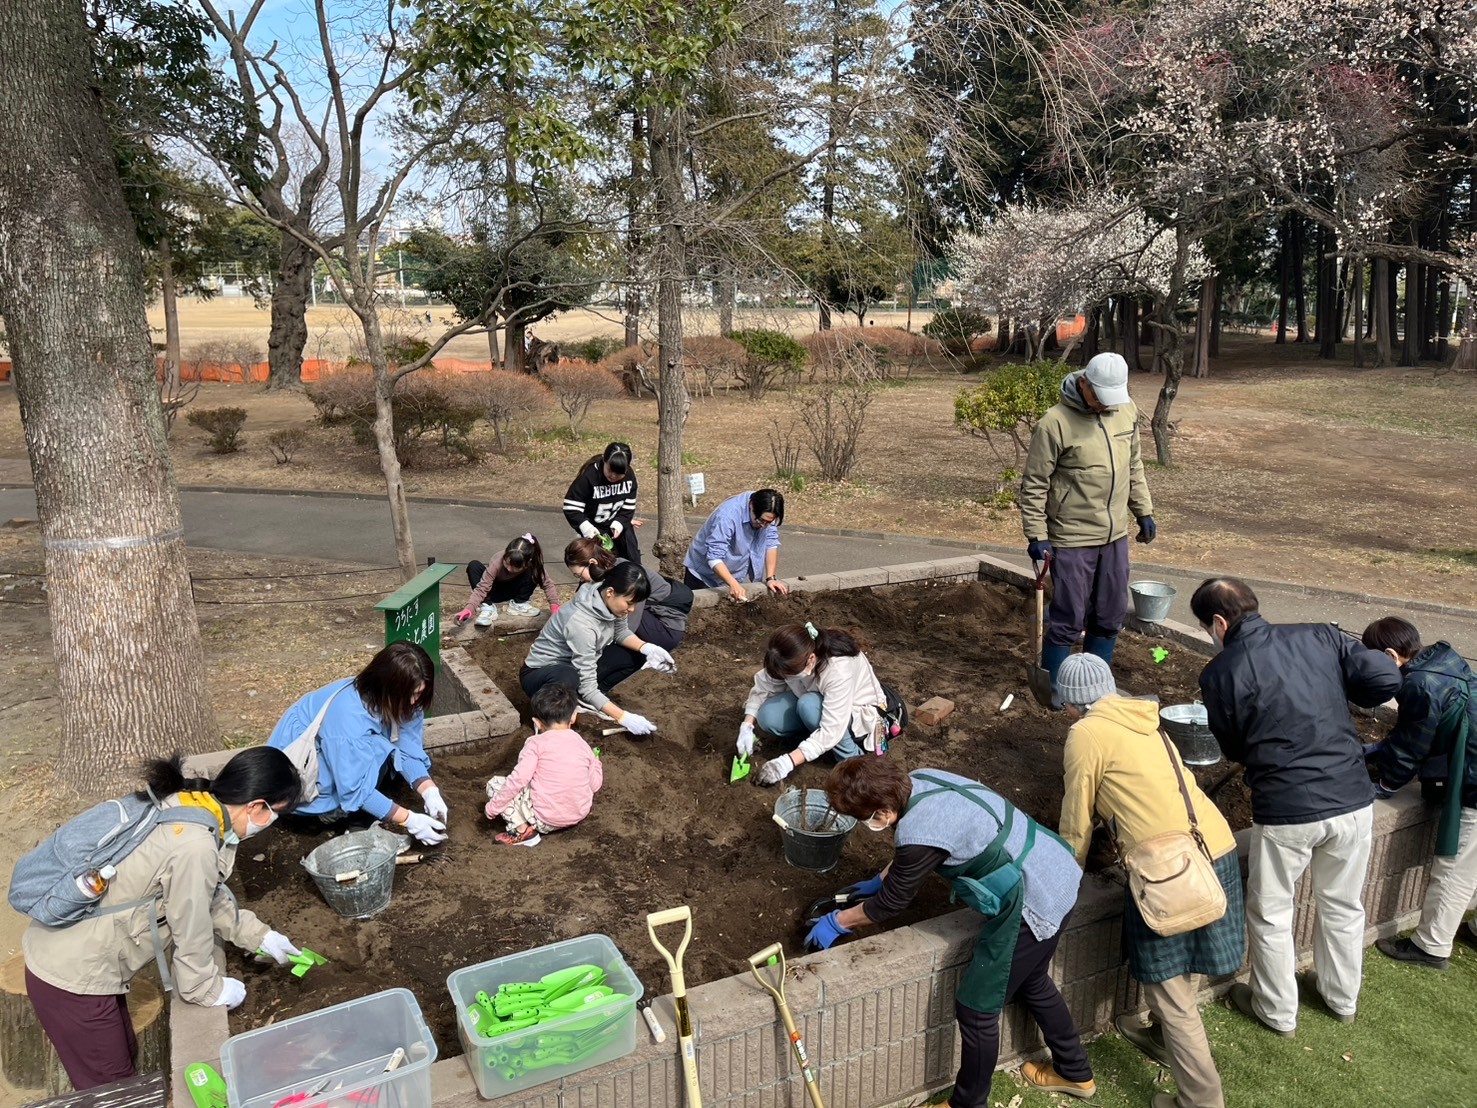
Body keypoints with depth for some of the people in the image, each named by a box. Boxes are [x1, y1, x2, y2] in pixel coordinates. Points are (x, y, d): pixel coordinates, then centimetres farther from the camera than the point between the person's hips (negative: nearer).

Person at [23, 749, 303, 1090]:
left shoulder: (187, 805, -2)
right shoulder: (196, 845, -30)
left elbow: (208, 896, 13)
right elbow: (191, 933, -17)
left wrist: (259, 936, 18)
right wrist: (211, 989, 0)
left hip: (65, 955, 9)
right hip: (74, 976, -9)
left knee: (124, 1055, 25)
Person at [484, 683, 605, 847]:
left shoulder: (537, 743, -10)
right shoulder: (583, 744, 2)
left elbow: (519, 779, -17)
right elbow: (595, 785, 5)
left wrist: (493, 807, -6)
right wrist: (596, 763, 25)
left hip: (545, 819, -7)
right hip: (579, 815, 7)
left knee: (494, 784, 5)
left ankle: (522, 830, -7)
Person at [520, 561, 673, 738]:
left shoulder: (608, 601, -15)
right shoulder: (582, 622, -36)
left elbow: (621, 633, 5)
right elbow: (587, 686, -33)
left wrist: (647, 648, -14)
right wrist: (623, 717, -35)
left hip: (577, 668, 8)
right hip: (540, 674, -8)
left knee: (636, 654, -6)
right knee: (568, 677, -42)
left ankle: (584, 700, 3)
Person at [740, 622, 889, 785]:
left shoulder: (839, 671, -39)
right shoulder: (793, 657, -24)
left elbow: (830, 732, -39)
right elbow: (763, 685, -10)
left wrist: (788, 762, -41)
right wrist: (747, 727, -21)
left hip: (860, 712, -5)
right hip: (820, 702, 5)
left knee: (809, 705, -36)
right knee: (768, 716, -22)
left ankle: (851, 757, -16)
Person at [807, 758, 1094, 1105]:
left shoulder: (917, 834, -28)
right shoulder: (919, 780, -3)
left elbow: (891, 902, -9)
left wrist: (837, 922, 6)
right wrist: (879, 880, 28)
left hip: (1034, 904, -10)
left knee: (976, 1009, 8)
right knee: (1030, 982, 31)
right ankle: (1075, 1072, 52)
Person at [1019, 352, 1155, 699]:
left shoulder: (1127, 412, 3)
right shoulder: (1055, 423, -17)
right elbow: (1034, 484, -13)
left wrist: (1143, 511, 16)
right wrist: (1036, 536, -14)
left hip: (1116, 535, 6)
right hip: (1072, 540, -6)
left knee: (1110, 616, 15)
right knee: (1069, 620, 0)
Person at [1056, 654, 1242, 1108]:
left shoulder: (1085, 734, -5)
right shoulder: (1140, 719, 17)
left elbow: (1077, 819, 3)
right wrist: (1128, 842, 46)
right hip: (1218, 848, 8)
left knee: (1171, 993, 8)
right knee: (1170, 970, 28)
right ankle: (1162, 1039, 47)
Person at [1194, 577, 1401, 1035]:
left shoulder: (1220, 673, -9)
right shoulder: (1320, 636, 0)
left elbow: (1233, 748, 1)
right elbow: (1386, 678, -5)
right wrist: (1336, 697, 12)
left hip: (1286, 812, -4)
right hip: (1353, 801, 5)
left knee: (1270, 914, 18)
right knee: (1343, 905, 26)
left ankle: (1278, 1012, 35)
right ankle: (1343, 1000, 46)